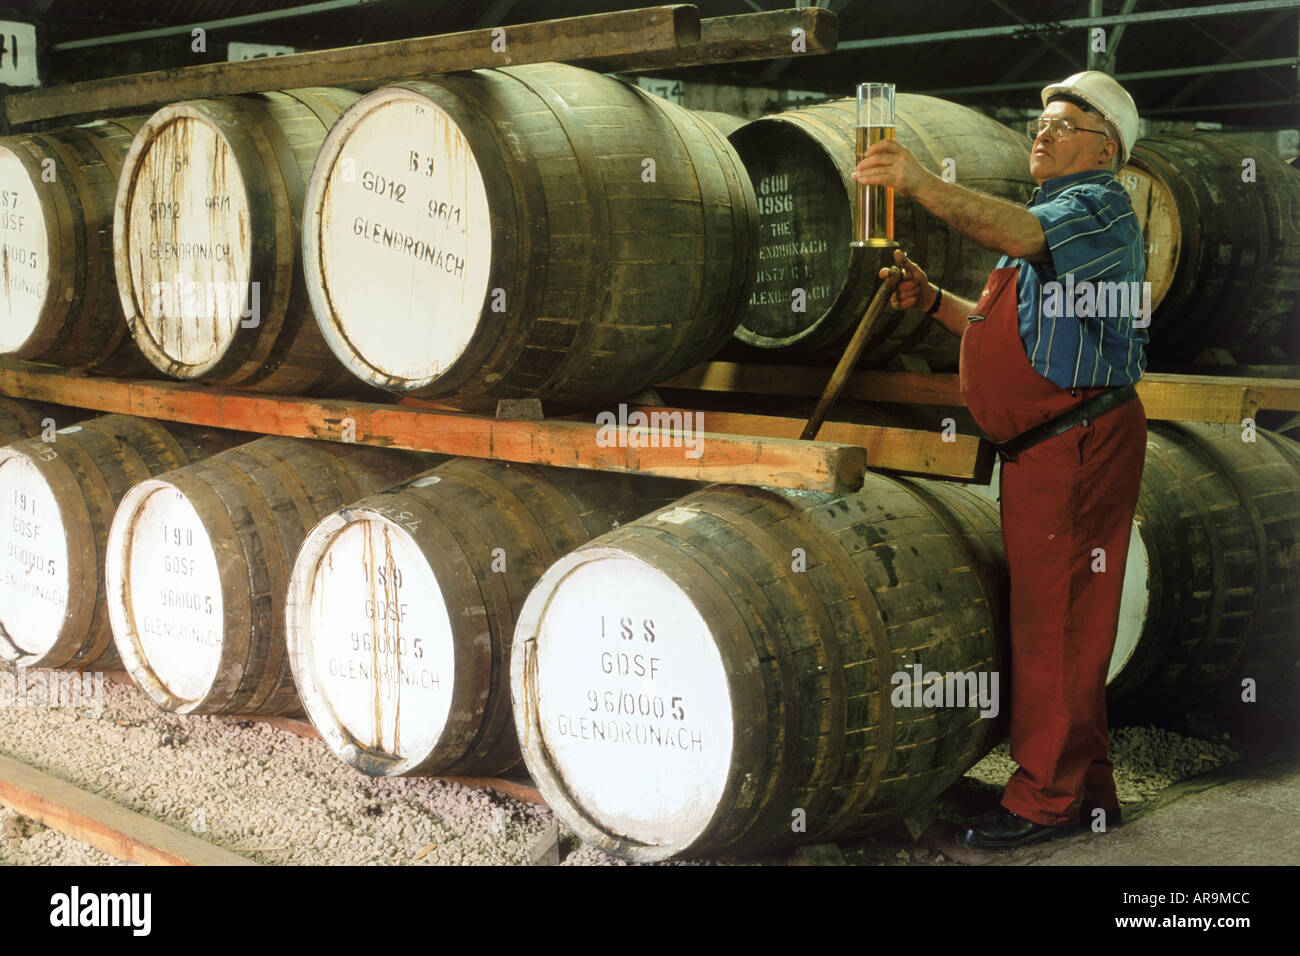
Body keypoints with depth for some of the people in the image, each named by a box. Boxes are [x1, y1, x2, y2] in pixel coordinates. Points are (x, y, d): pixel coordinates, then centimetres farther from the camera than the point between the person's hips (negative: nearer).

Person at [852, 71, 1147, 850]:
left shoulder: (1100, 206, -6)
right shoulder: (1050, 217, 25)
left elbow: (1018, 233, -29)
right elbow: (1001, 330, 26)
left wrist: (921, 183, -35)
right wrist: (932, 300, 11)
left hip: (1079, 440, -10)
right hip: (1043, 448, 10)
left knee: (1055, 623, -8)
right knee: (1061, 623, 14)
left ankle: (1044, 799, -2)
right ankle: (1088, 788, 23)